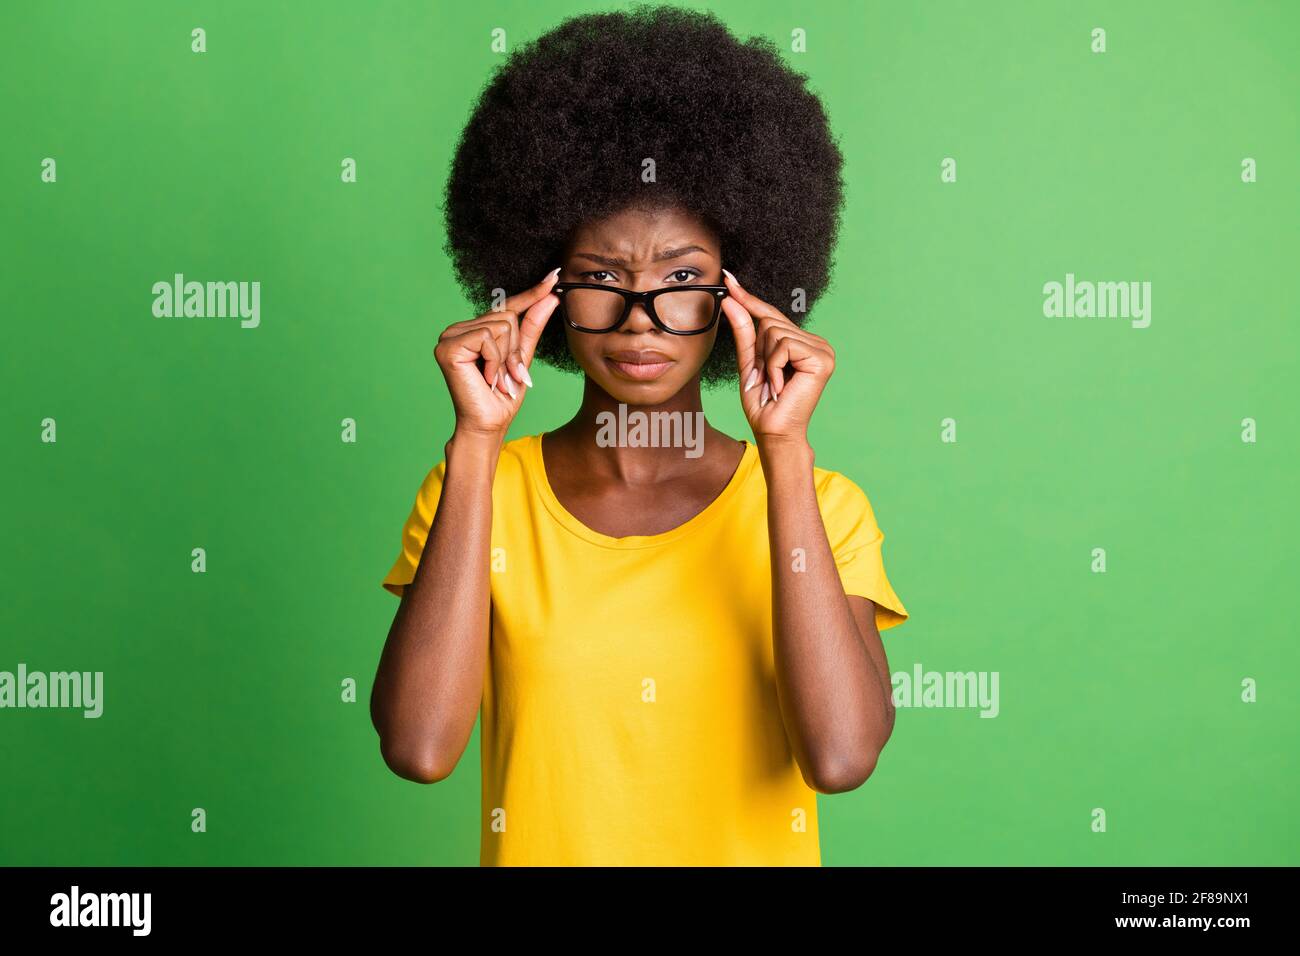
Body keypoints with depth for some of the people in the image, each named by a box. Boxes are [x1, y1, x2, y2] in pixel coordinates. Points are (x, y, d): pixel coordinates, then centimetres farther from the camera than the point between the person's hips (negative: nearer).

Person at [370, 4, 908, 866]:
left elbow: (841, 755, -23)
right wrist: (476, 438, -22)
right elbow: (418, 746, -22)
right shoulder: (474, 490, -9)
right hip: (535, 843, 0)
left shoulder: (824, 505, -9)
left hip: (753, 844, 0)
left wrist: (786, 448, -23)